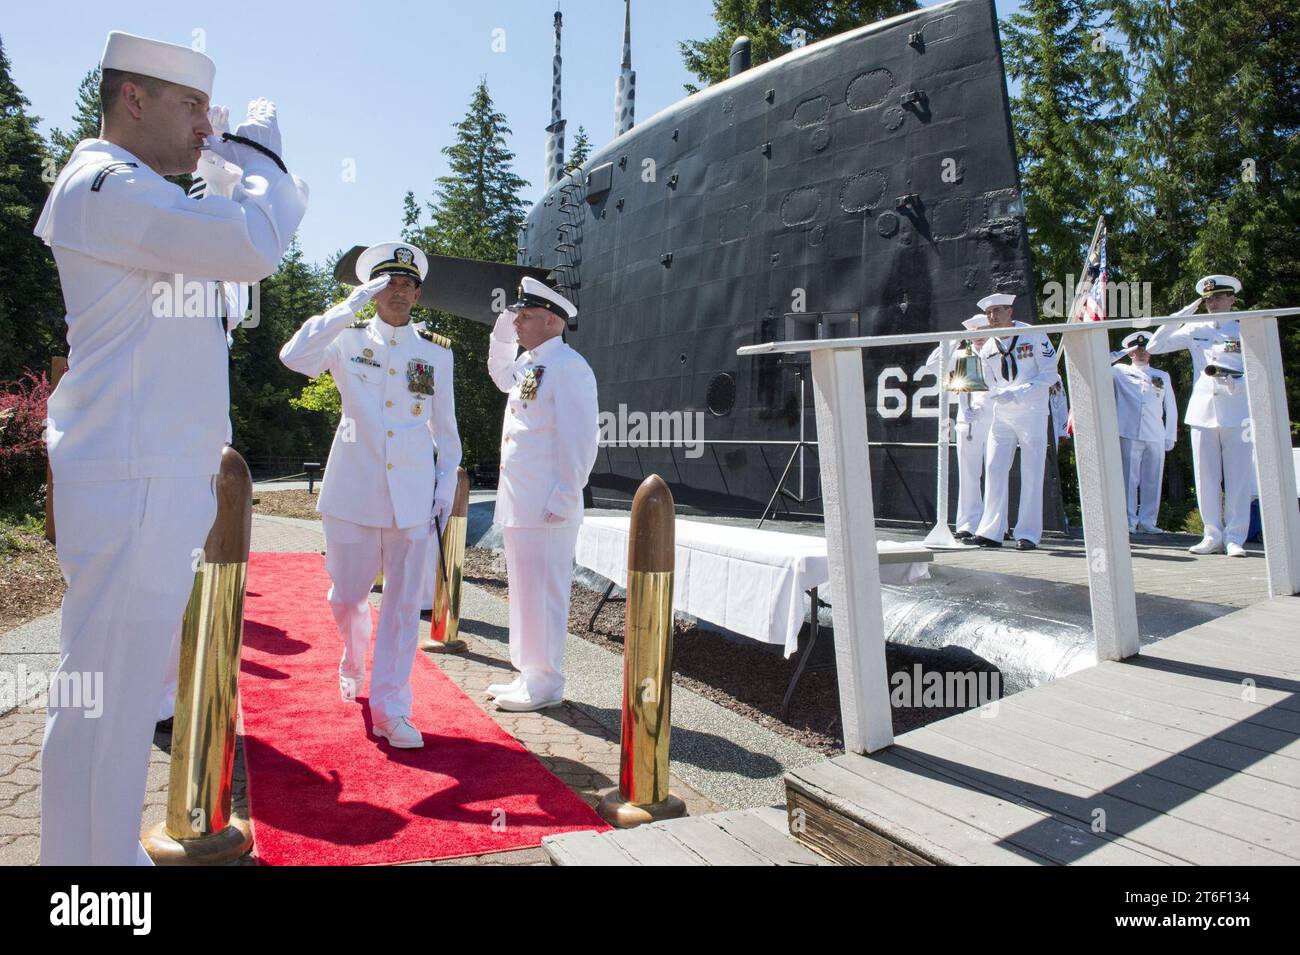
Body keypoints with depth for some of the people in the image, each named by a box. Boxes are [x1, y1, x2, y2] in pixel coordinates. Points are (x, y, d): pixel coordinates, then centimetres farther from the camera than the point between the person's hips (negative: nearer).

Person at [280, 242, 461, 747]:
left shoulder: (436, 351, 8)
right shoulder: (347, 339, 4)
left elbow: (445, 426, 11)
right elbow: (293, 356, -16)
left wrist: (446, 487, 5)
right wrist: (350, 307, -18)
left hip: (413, 492, 1)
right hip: (354, 487, 0)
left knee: (404, 602, 1)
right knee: (347, 595, 10)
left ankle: (390, 709, 9)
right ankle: (353, 665, 42)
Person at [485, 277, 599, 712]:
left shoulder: (568, 367, -13)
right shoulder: (528, 364, 15)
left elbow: (580, 439, -18)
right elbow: (500, 376, 38)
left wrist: (564, 499, -19)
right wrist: (502, 334, 22)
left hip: (546, 506, -9)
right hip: (517, 502, 9)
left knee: (543, 591, -1)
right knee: (524, 589, 15)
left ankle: (545, 685, 10)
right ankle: (529, 674, 27)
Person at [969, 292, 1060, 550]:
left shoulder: (1034, 336, -4)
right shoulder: (987, 348, 9)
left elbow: (1049, 374, -7)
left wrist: (1018, 393, -18)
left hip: (1032, 413, -4)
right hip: (1002, 414, 4)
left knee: (1031, 473, -2)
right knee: (994, 469, -3)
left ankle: (1028, 534, 3)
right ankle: (991, 532, 0)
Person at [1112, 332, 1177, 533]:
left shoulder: (1162, 377, 19)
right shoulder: (1120, 372, 12)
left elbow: (1170, 409, 18)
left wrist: (1170, 437, 12)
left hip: (1156, 437, 3)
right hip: (1129, 435, -3)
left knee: (1152, 481, 3)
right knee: (1129, 479, -4)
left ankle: (1147, 521, 10)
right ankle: (1128, 522, 1)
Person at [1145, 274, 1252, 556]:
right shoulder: (1195, 330, 12)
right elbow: (1153, 346, 3)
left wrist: (1234, 384, -18)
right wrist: (1185, 312, 0)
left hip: (1237, 414, -2)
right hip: (1203, 412, 2)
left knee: (1238, 477, -3)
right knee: (1206, 478, 3)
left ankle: (1235, 538, 2)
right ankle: (1213, 536, 11)